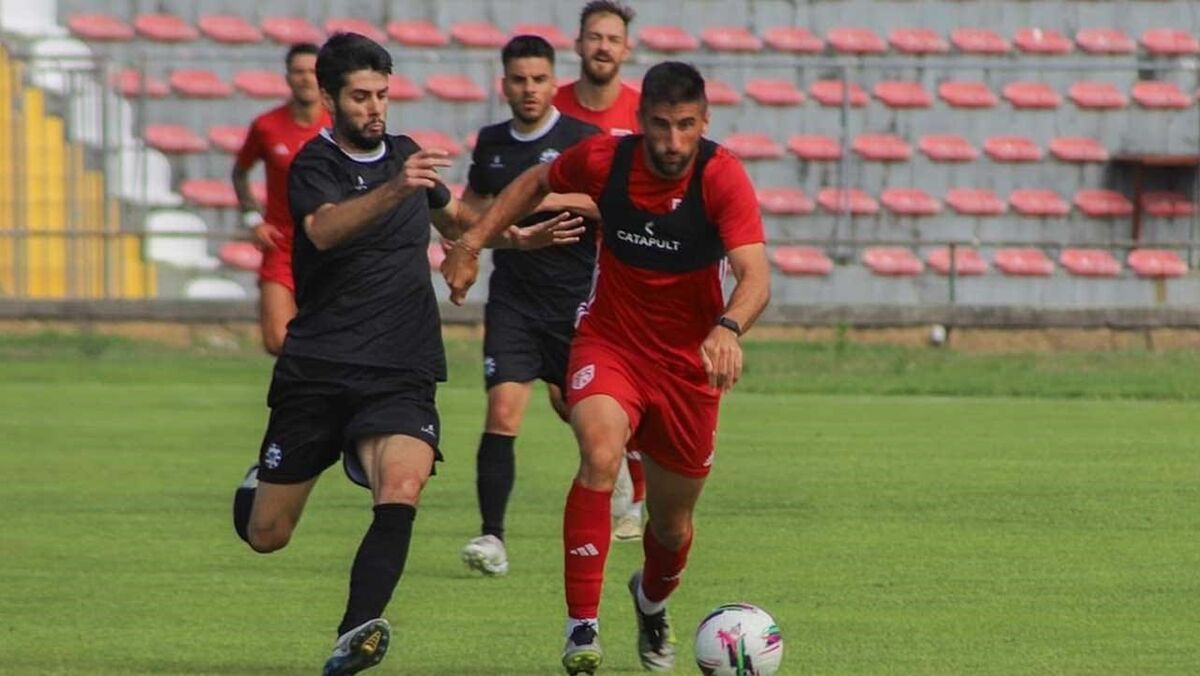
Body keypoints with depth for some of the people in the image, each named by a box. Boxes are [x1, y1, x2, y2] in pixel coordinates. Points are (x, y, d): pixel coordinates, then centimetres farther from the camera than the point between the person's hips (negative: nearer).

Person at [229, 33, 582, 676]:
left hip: (401, 376, 2)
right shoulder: (314, 165, -6)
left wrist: (515, 237, 19)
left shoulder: (404, 154, 12)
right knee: (264, 536, 6)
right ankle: (263, 478, 42)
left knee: (401, 490, -29)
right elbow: (324, 229, -30)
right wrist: (394, 190, -45)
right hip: (317, 371, -2)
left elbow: (454, 216, 35)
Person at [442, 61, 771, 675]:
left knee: (672, 525, 13)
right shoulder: (603, 161, -14)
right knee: (601, 455, -31)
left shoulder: (722, 177, -21)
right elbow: (536, 182, 10)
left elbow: (755, 276, -34)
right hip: (608, 343, 0)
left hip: (688, 363, 0)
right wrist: (471, 243, 4)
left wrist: (727, 329, -53)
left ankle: (652, 600, 50)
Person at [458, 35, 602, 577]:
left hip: (575, 298, -2)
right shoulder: (491, 144, 9)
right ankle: (492, 536, -15)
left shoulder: (583, 140, -4)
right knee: (503, 409, -14)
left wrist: (563, 200, -22)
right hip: (512, 297, 2)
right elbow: (471, 205, 26)